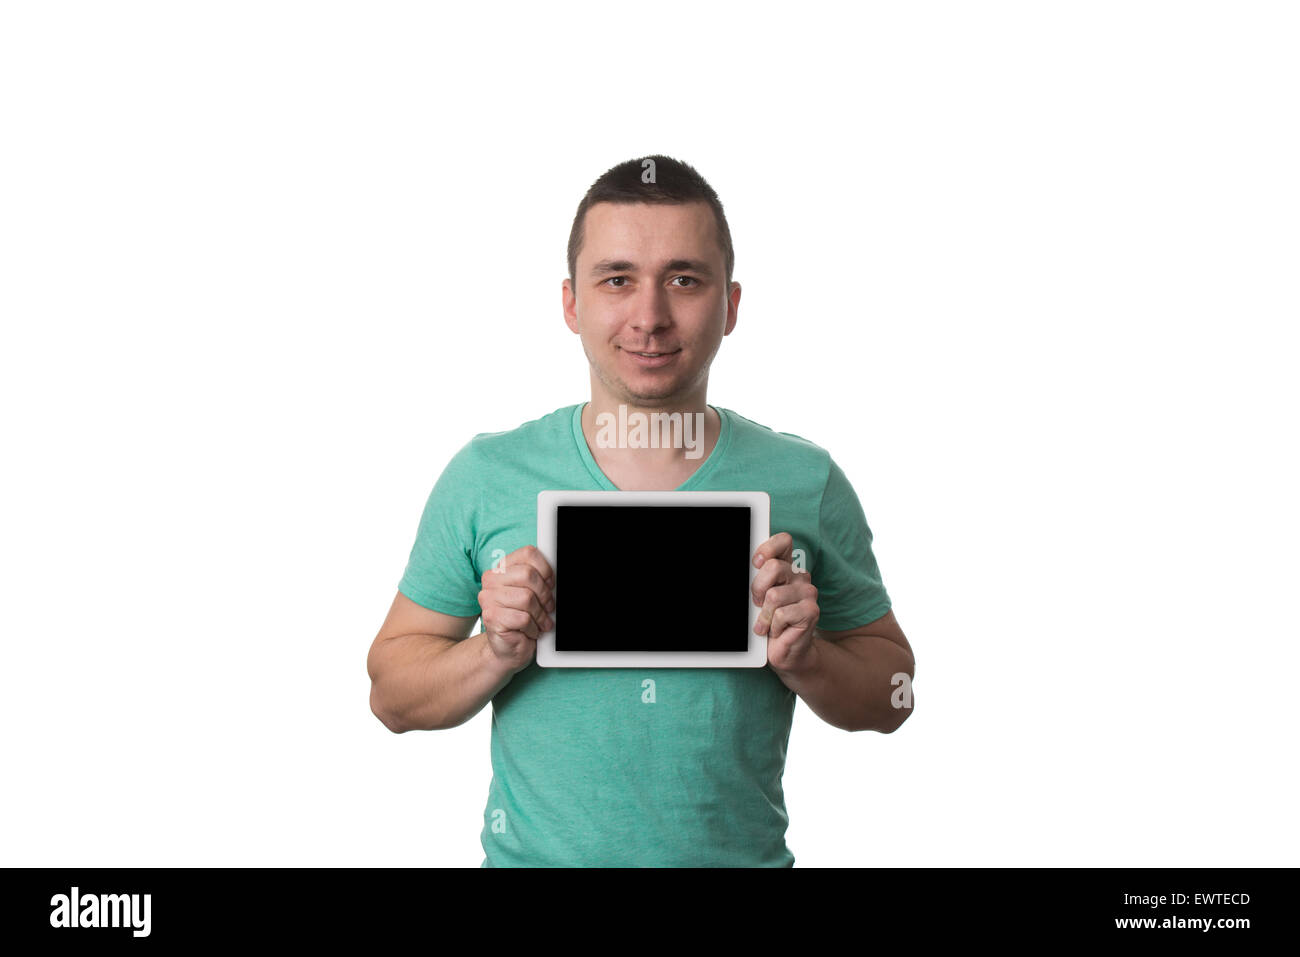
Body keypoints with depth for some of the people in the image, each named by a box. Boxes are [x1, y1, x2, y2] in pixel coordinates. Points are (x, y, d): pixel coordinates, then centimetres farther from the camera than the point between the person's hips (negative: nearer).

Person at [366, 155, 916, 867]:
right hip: (532, 858, 0)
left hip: (744, 855, 1)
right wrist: (496, 654, -19)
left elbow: (892, 696, 1)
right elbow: (391, 694, -2)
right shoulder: (484, 477, -7)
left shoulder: (806, 483, -6)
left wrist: (806, 659, -18)